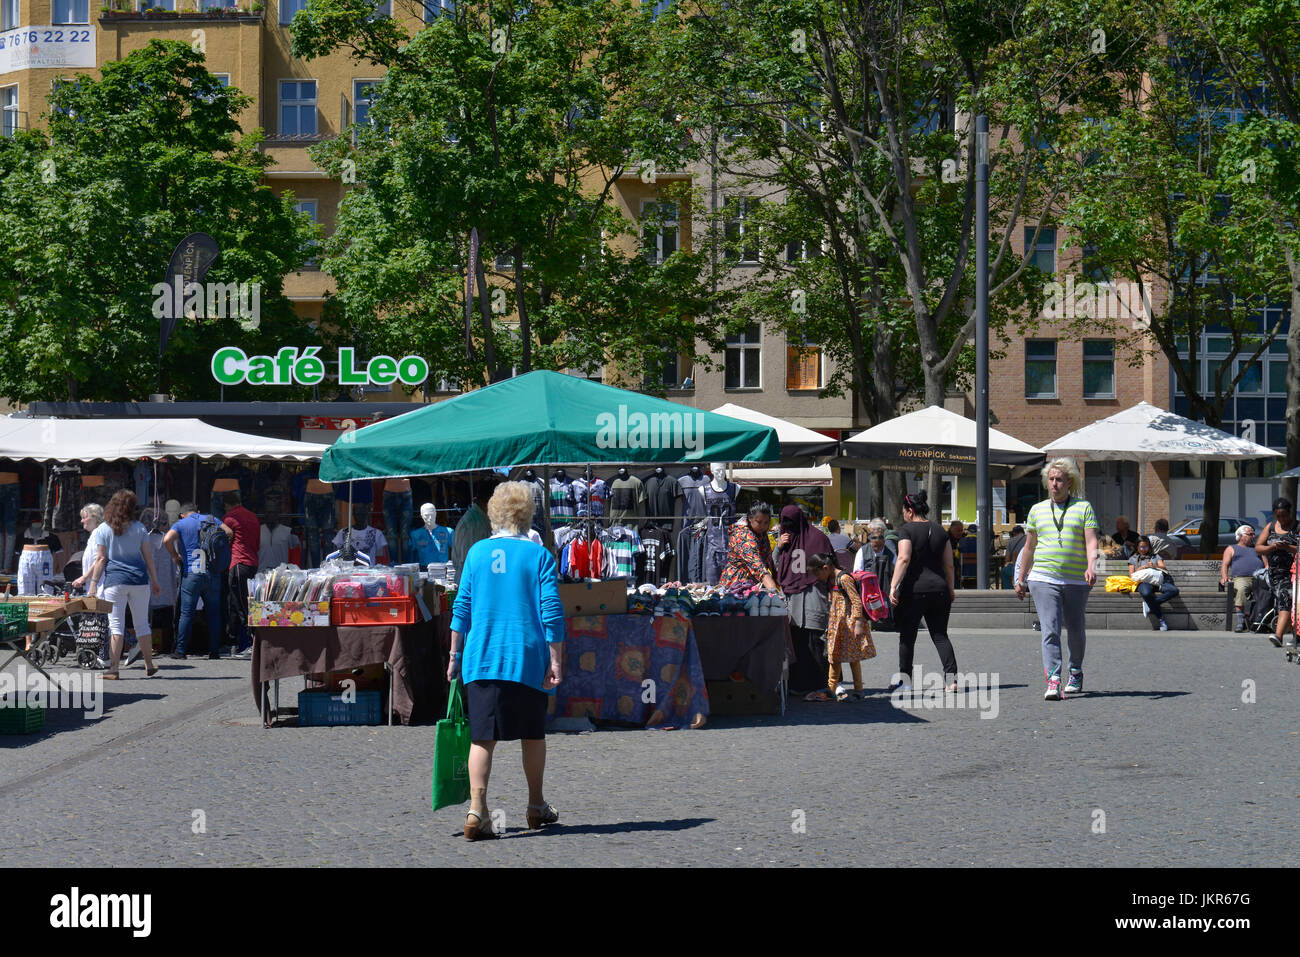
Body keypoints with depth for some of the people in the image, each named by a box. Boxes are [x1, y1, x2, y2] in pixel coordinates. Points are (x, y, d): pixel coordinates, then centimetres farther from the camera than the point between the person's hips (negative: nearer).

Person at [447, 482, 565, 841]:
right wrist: (555, 660, -3)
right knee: (532, 733, 15)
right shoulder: (539, 555, -2)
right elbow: (551, 612, -6)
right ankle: (536, 807, 27)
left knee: (482, 737, 1)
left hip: (481, 658, 1)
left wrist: (455, 655, 12)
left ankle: (476, 811, -14)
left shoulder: (477, 552, 5)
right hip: (527, 659, -1)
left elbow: (462, 607, 6)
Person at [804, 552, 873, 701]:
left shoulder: (844, 578, -17)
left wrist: (858, 623, -22)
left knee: (853, 657, -1)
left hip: (850, 622, -9)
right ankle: (831, 690, 14)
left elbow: (856, 601, -20)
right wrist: (830, 624, 22)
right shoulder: (830, 581, 12)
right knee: (834, 656, 9)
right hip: (837, 624, 9)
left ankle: (858, 690, 6)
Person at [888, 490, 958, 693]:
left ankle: (903, 677, 16)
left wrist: (893, 586, -20)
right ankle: (951, 678, -7)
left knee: (907, 635, 9)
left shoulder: (907, 530, -5)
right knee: (940, 635, 6)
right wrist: (951, 589, 19)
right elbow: (949, 564, 11)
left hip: (914, 588, -4)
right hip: (939, 589, 4)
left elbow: (904, 559, -18)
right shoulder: (940, 530, 10)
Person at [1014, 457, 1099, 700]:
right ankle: (1053, 682, -19)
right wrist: (1021, 579, 21)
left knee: (1076, 630, 10)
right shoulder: (1037, 510, 13)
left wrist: (1091, 566, -22)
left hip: (1076, 580, 0)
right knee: (1050, 630, -12)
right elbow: (1029, 547, 20)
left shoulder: (1083, 508, 6)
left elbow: (1091, 542, -4)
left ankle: (1076, 673, 33)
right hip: (1043, 579, 1)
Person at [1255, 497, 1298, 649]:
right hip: (1275, 572, 5)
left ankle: (1279, 635, -28)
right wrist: (1272, 547, -8)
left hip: (1292, 572, -5)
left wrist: (1288, 547, -23)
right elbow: (1257, 548, 10)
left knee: (1285, 600, -18)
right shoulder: (1270, 527, 13)